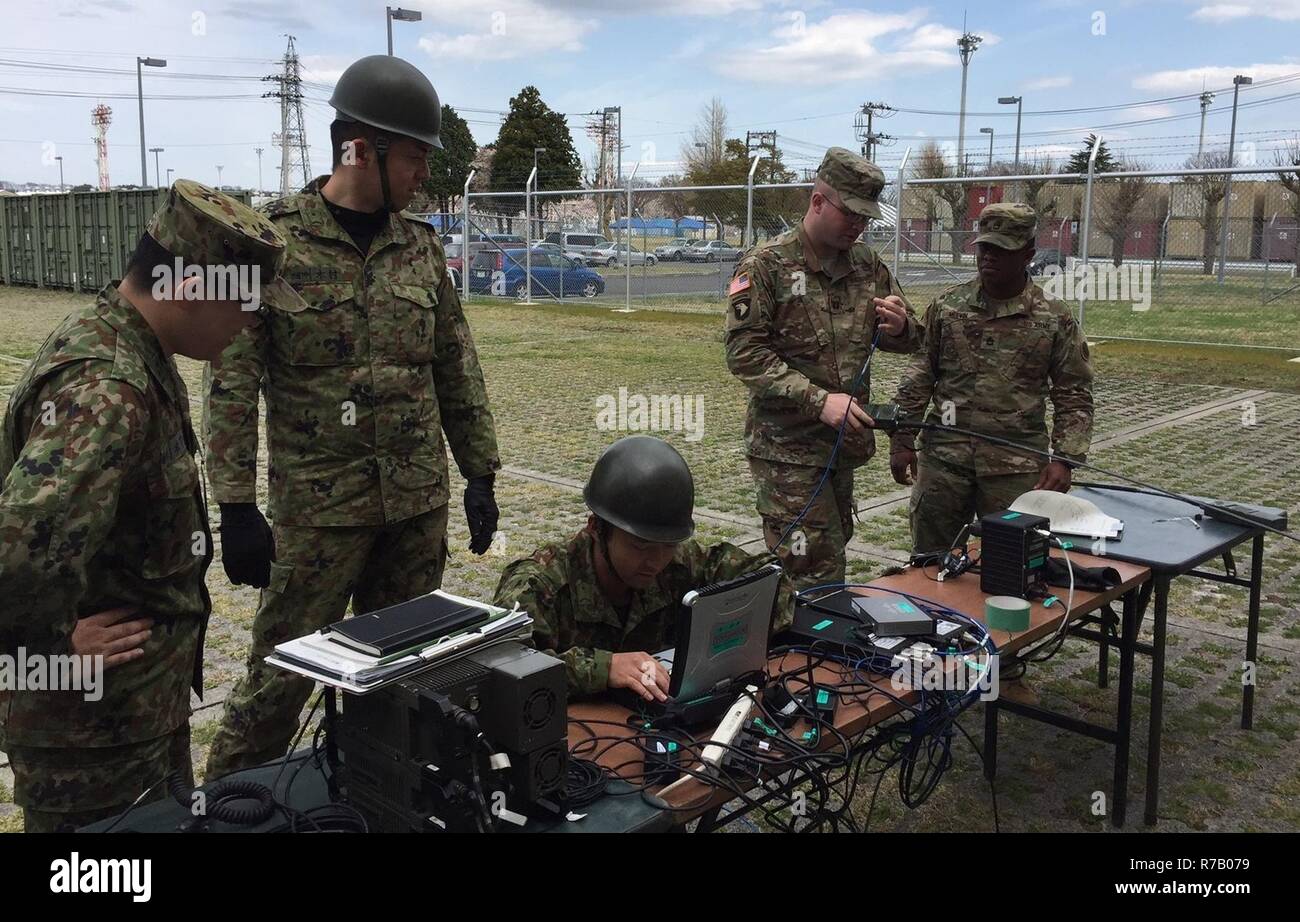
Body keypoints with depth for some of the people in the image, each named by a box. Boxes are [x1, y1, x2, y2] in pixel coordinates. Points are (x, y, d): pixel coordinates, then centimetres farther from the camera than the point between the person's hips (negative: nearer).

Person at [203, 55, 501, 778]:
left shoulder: (422, 245, 7)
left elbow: (458, 368, 11)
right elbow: (233, 383, -9)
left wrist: (481, 474, 9)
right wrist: (237, 507, -13)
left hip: (421, 501, 5)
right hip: (319, 503, -5)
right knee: (284, 673, 2)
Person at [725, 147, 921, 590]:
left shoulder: (868, 265, 8)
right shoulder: (766, 265, -9)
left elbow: (910, 340, 17)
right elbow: (743, 353, -16)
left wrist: (899, 327, -10)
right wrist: (818, 399, -24)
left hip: (844, 441, 6)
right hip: (787, 448, -6)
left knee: (831, 551, 16)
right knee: (815, 575, -7)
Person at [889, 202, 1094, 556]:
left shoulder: (1056, 319, 1)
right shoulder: (947, 306, 5)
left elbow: (1073, 397, 3)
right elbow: (917, 378, 8)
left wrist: (1064, 459, -6)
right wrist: (902, 442, 4)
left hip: (1016, 466, -1)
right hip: (944, 458, 2)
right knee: (928, 561, 8)